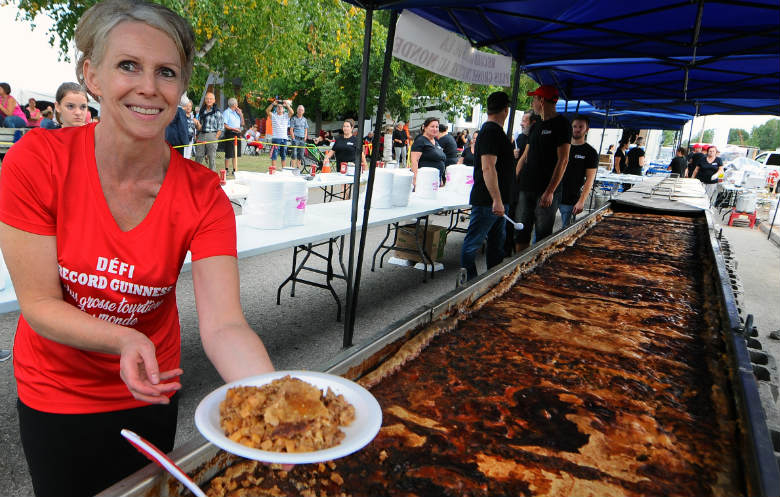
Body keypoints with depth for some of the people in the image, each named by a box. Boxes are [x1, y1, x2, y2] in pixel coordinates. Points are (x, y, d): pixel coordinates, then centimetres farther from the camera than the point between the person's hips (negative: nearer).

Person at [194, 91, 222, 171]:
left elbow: (221, 128, -3)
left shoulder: (217, 112, 0)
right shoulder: (201, 111, 14)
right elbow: (199, 128, 14)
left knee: (212, 158, -3)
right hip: (201, 135, 5)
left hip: (212, 135, -4)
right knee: (198, 157, 5)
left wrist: (215, 139, -8)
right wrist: (197, 123, -8)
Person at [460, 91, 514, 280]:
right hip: (487, 201, -11)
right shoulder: (492, 131, -16)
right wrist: (497, 200, -28)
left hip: (497, 201, 11)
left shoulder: (495, 131, 16)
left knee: (497, 243, 17)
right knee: (473, 243, -1)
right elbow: (488, 168, -25)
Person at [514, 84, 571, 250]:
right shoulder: (536, 127, 18)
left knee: (543, 236, -3)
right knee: (521, 233, 8)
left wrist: (550, 191, -18)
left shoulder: (561, 124, -5)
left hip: (546, 191, -7)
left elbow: (563, 160, -12)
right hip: (526, 187, 7)